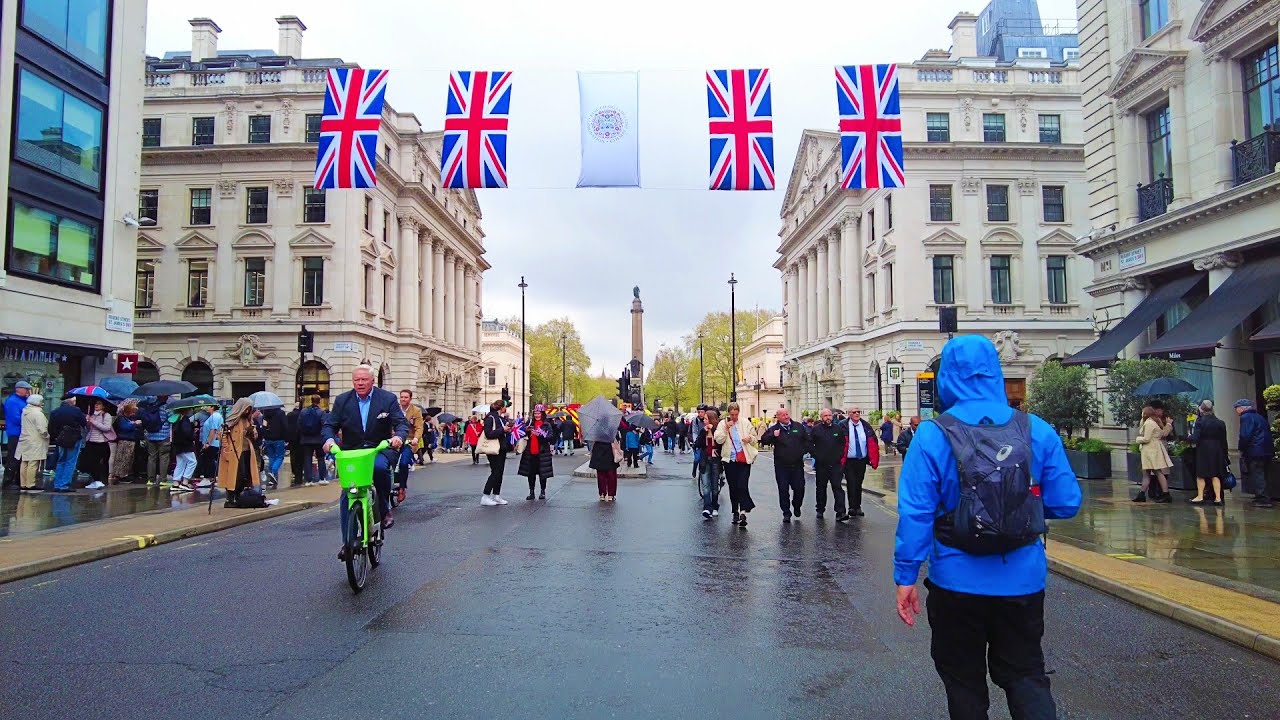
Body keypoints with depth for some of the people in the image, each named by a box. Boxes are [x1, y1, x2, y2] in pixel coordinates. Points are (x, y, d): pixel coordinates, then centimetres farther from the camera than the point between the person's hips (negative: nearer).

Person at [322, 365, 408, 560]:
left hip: (380, 450, -2)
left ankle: (384, 509, -14)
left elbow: (402, 422, -7)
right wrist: (329, 438, -22)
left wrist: (399, 436, -30)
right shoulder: (342, 401, 4)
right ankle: (347, 542, 7)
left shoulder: (388, 399, -1)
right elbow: (329, 425, 1)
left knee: (380, 466, -37)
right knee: (346, 497, -5)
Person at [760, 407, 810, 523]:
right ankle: (786, 513, 11)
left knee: (799, 488, 5)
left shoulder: (799, 427, 8)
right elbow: (763, 441, -6)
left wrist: (803, 451, 3)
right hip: (781, 465, -2)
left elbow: (807, 440, 17)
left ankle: (796, 507, 31)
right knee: (783, 490, 1)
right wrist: (773, 435, -21)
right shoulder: (773, 429, 1)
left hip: (797, 464, 2)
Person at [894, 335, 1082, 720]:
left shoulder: (932, 435, -14)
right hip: (1022, 582, 2)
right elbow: (1067, 502, -3)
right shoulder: (1037, 430, -7)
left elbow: (915, 512, -16)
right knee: (1026, 675, 19)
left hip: (957, 583, -2)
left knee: (964, 681, 17)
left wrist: (906, 576, -7)